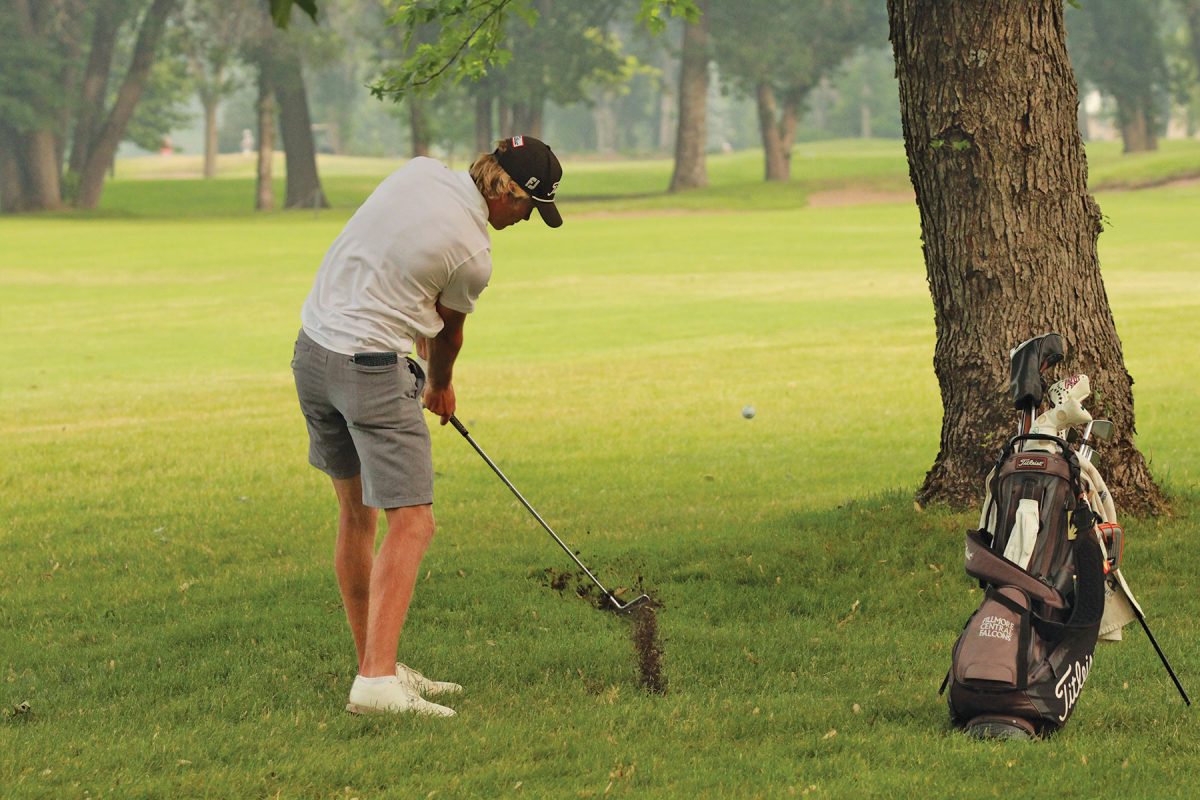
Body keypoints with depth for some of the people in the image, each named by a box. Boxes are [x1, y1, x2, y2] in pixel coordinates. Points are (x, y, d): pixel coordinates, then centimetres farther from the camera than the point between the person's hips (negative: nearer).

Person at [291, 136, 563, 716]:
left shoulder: (419, 172, 4)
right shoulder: (472, 255, -13)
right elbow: (448, 331, 7)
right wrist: (440, 385, 29)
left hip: (311, 348, 9)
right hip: (372, 369, -9)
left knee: (355, 513, 16)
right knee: (411, 522, -11)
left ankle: (374, 665, 21)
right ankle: (377, 680, -24)